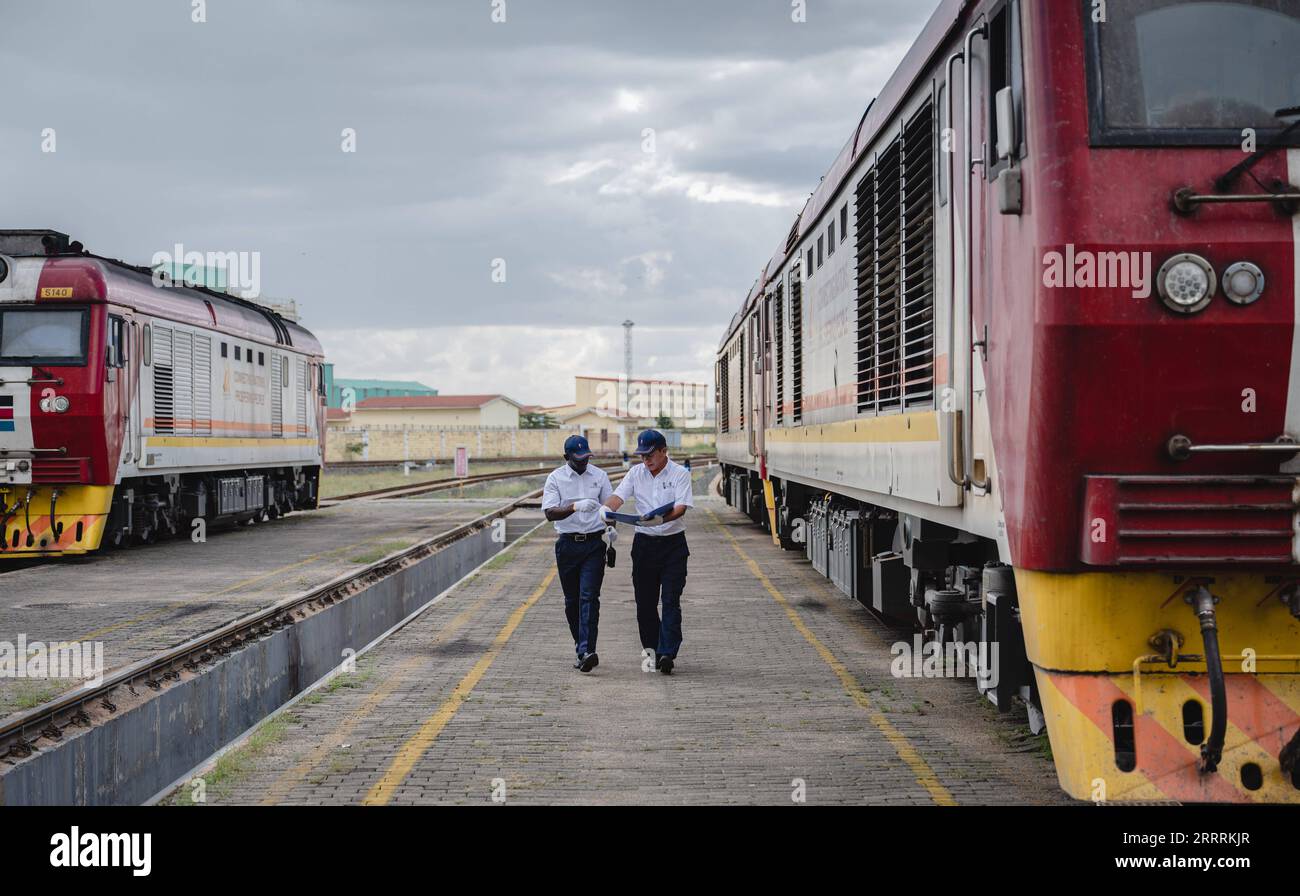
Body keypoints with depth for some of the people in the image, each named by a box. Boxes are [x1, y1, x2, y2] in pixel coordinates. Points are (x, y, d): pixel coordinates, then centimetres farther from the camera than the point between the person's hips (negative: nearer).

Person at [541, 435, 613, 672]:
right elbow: (550, 513, -11)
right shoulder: (555, 478, 0)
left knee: (589, 597, -12)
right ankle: (581, 649, 17)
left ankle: (587, 651, -20)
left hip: (594, 543, 0)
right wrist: (575, 507, -27)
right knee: (572, 600, 6)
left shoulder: (599, 476, 7)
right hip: (567, 544, 0)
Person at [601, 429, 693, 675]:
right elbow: (619, 495, -5)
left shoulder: (680, 474, -5)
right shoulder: (636, 473, 7)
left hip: (673, 543, -4)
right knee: (645, 600, 6)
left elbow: (681, 507, -16)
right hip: (644, 542, 4)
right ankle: (650, 648, 19)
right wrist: (606, 509, -27)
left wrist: (662, 519, -36)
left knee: (670, 600, -9)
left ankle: (667, 654, -13)